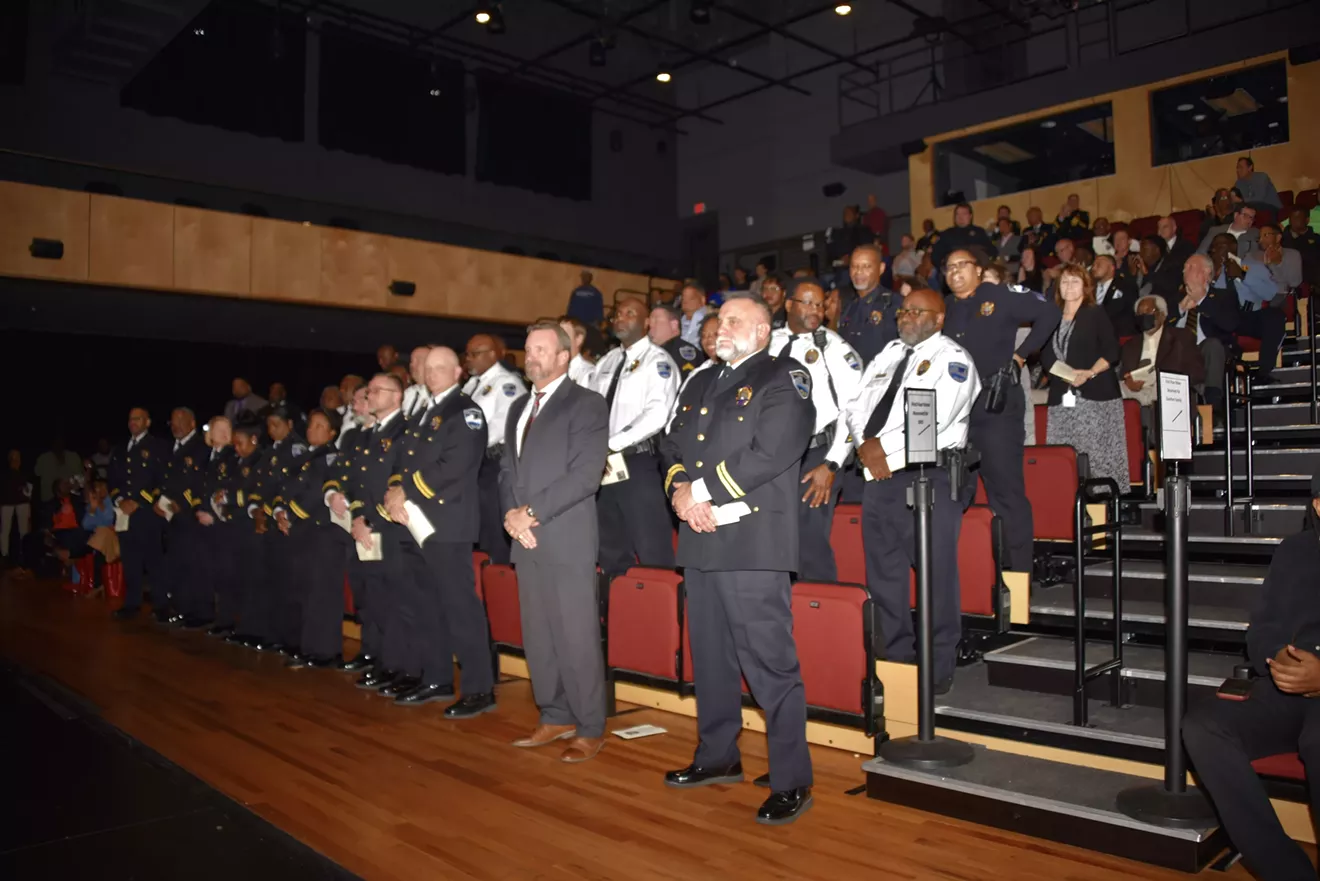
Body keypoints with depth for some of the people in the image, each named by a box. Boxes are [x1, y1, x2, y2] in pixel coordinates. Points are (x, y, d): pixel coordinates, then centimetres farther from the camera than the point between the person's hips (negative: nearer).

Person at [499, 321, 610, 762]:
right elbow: (507, 469, 16)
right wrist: (512, 515, -3)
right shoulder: (519, 407, 18)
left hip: (566, 538, -7)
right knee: (537, 636, 12)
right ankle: (555, 718, 25)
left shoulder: (587, 404, -5)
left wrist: (532, 513, -15)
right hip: (527, 539, 7)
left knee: (577, 637, -2)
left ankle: (590, 728, 10)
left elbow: (586, 474, -14)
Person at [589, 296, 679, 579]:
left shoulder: (657, 361, -5)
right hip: (604, 466, 7)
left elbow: (657, 414, -18)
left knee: (652, 553, -4)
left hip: (638, 464, -7)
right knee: (611, 554, 14)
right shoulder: (606, 362, 17)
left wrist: (611, 444, -19)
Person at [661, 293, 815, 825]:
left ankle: (791, 781, 4)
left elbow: (773, 453, -14)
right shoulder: (700, 384, 22)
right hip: (700, 540, 8)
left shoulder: (784, 378, -1)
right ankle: (718, 756, 31)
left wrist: (703, 490, -11)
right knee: (709, 656, 16)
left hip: (752, 542, -7)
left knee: (770, 662, -6)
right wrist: (680, 491, -5)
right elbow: (673, 449, 17)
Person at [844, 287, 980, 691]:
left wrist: (885, 447, -12)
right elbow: (857, 405, 13)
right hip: (880, 476, 7)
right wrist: (868, 448, -5)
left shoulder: (952, 359, -2)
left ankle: (937, 672, 8)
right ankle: (896, 660, 23)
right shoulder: (887, 355, 19)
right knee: (883, 574, 11)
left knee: (936, 575, -4)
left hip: (931, 477, -7)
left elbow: (934, 419, -16)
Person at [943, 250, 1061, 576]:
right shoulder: (946, 310, 16)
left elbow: (1049, 313, -3)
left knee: (1007, 489, -4)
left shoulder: (1000, 297, -1)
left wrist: (1022, 352, -7)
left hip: (997, 407, -6)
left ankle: (1018, 567, 1)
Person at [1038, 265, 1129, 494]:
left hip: (1095, 394, -4)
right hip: (1062, 398, 4)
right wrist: (1063, 373, -4)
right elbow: (1046, 355, 15)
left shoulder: (1096, 314, 6)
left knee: (1097, 454, -9)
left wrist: (1090, 373, -16)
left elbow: (1111, 352, -1)